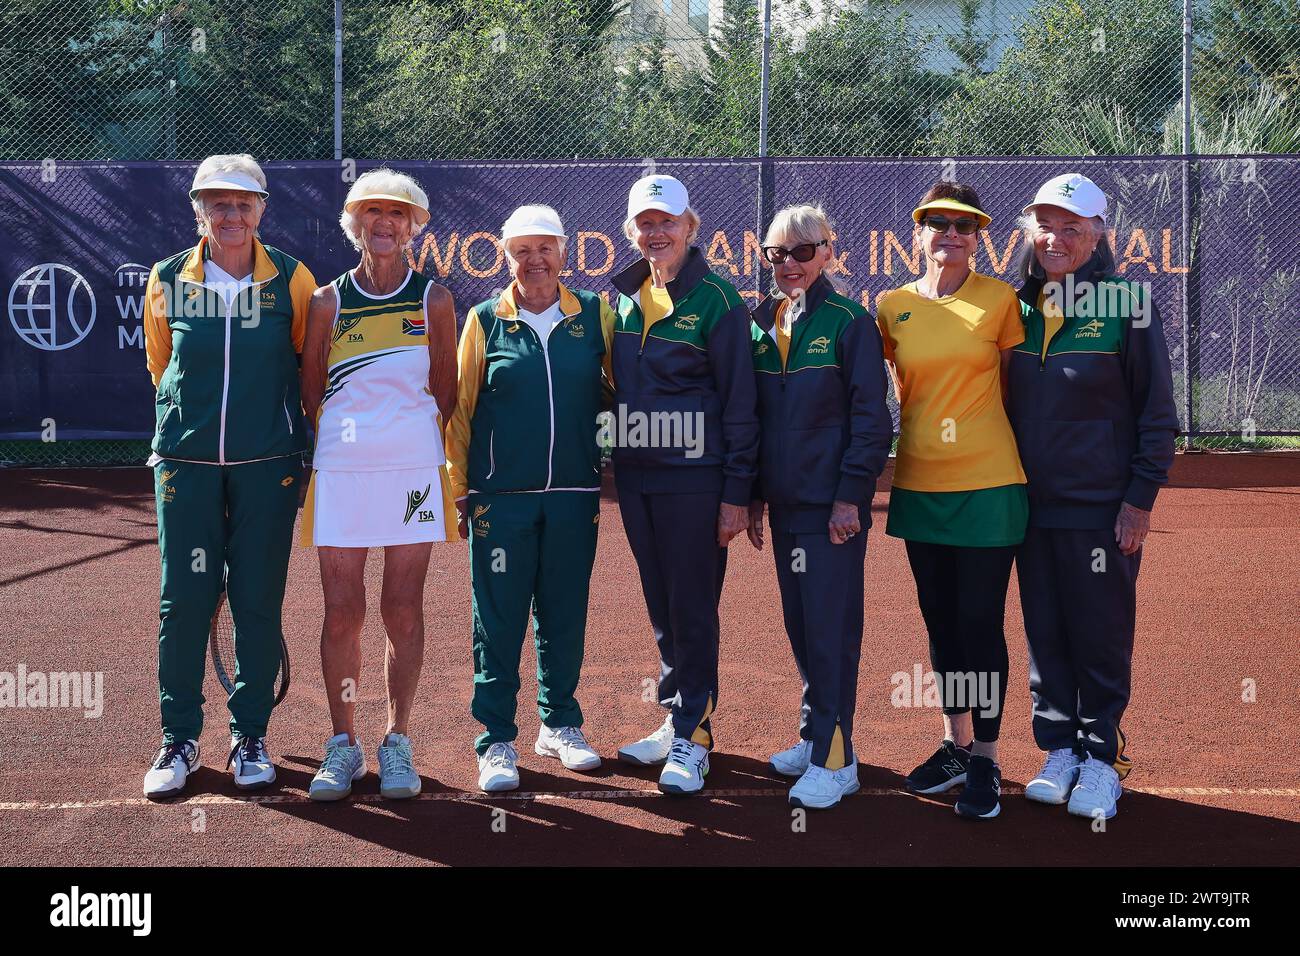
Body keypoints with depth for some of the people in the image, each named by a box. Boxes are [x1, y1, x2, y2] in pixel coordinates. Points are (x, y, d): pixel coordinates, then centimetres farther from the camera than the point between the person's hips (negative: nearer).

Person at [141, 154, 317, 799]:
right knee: (183, 600, 1)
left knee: (258, 602, 3)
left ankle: (250, 736, 17)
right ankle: (178, 739, 14)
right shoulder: (166, 281, 2)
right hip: (185, 461, 1)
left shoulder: (292, 280, -1)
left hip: (267, 463, -1)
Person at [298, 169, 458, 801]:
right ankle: (343, 745, 11)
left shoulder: (433, 299, 4)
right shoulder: (328, 301, 5)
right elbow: (309, 391, 13)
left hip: (414, 468, 0)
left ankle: (397, 742, 13)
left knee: (403, 611, 2)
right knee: (342, 612, 0)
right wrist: (350, 435, 13)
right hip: (340, 467, 0)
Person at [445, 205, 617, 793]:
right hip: (501, 496, -2)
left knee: (564, 615, 10)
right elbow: (461, 409, 4)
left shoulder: (595, 315, 4)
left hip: (574, 495, 2)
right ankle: (496, 742, 10)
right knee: (498, 621, 1)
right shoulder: (485, 321, 2)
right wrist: (459, 486, 2)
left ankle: (559, 725, 26)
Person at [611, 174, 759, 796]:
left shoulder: (716, 301, -7)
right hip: (634, 476, 6)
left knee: (693, 610, -1)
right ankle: (675, 719, 24)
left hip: (694, 480, -6)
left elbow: (739, 402, -8)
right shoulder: (624, 300, 10)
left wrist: (737, 492, -12)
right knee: (661, 609, 13)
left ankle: (691, 737, 8)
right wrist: (610, 465, 12)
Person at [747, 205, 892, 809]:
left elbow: (871, 419, -9)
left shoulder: (849, 322, -7)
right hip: (784, 502, 6)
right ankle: (815, 735, 25)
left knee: (830, 628, -4)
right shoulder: (761, 323, 11)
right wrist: (754, 494, 13)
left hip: (833, 504, -6)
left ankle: (834, 758, 3)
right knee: (800, 624, 13)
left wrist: (850, 494, -14)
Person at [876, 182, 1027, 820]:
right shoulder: (893, 307, 5)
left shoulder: (1000, 300, -4)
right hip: (919, 484, 4)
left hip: (987, 485, -4)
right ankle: (955, 745, 29)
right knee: (940, 621, 14)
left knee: (980, 623, -1)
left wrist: (1022, 460, 1)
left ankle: (985, 762, 12)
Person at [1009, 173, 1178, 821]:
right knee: (1044, 637, 11)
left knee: (1101, 640, 2)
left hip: (1103, 509, -4)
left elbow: (1157, 409, -6)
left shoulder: (1126, 305, -7)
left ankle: (1101, 759, 15)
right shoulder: (1019, 308, 6)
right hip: (1031, 504, 5)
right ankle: (1059, 751, 23)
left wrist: (1141, 497, -10)